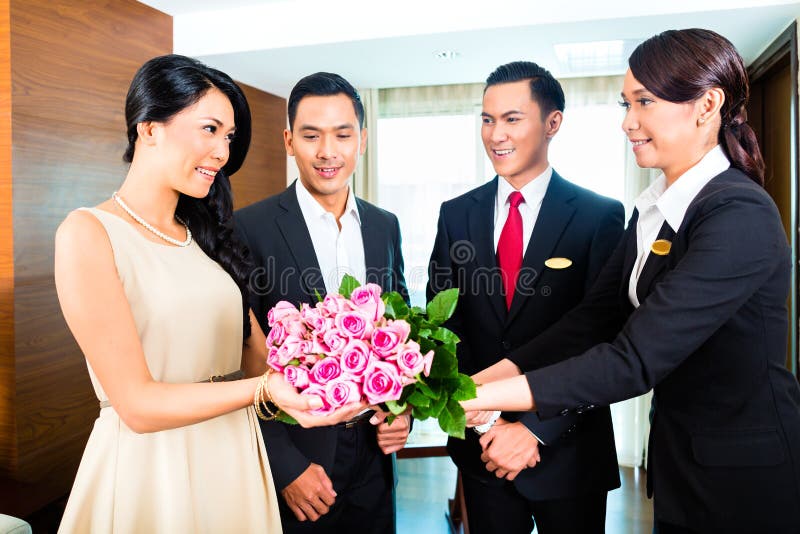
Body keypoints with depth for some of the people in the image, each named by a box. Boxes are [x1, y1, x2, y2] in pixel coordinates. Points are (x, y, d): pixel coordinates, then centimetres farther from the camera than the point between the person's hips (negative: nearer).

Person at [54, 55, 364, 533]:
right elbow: (137, 404, -17)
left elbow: (258, 358, 1)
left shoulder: (206, 235, 7)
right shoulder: (88, 234, -12)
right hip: (148, 471, -6)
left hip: (236, 464, 6)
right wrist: (265, 390, -29)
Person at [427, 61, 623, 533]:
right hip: (481, 443, 3)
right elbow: (442, 324, 1)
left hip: (569, 447, -2)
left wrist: (537, 430, -16)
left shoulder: (601, 216, -8)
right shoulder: (457, 214, 1)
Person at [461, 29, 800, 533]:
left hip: (748, 472, -7)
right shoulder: (653, 209, 2)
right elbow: (593, 318, -4)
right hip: (677, 453, 7)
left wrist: (475, 397, -33)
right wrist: (476, 380, -14)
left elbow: (636, 360, -31)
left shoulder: (741, 216, -24)